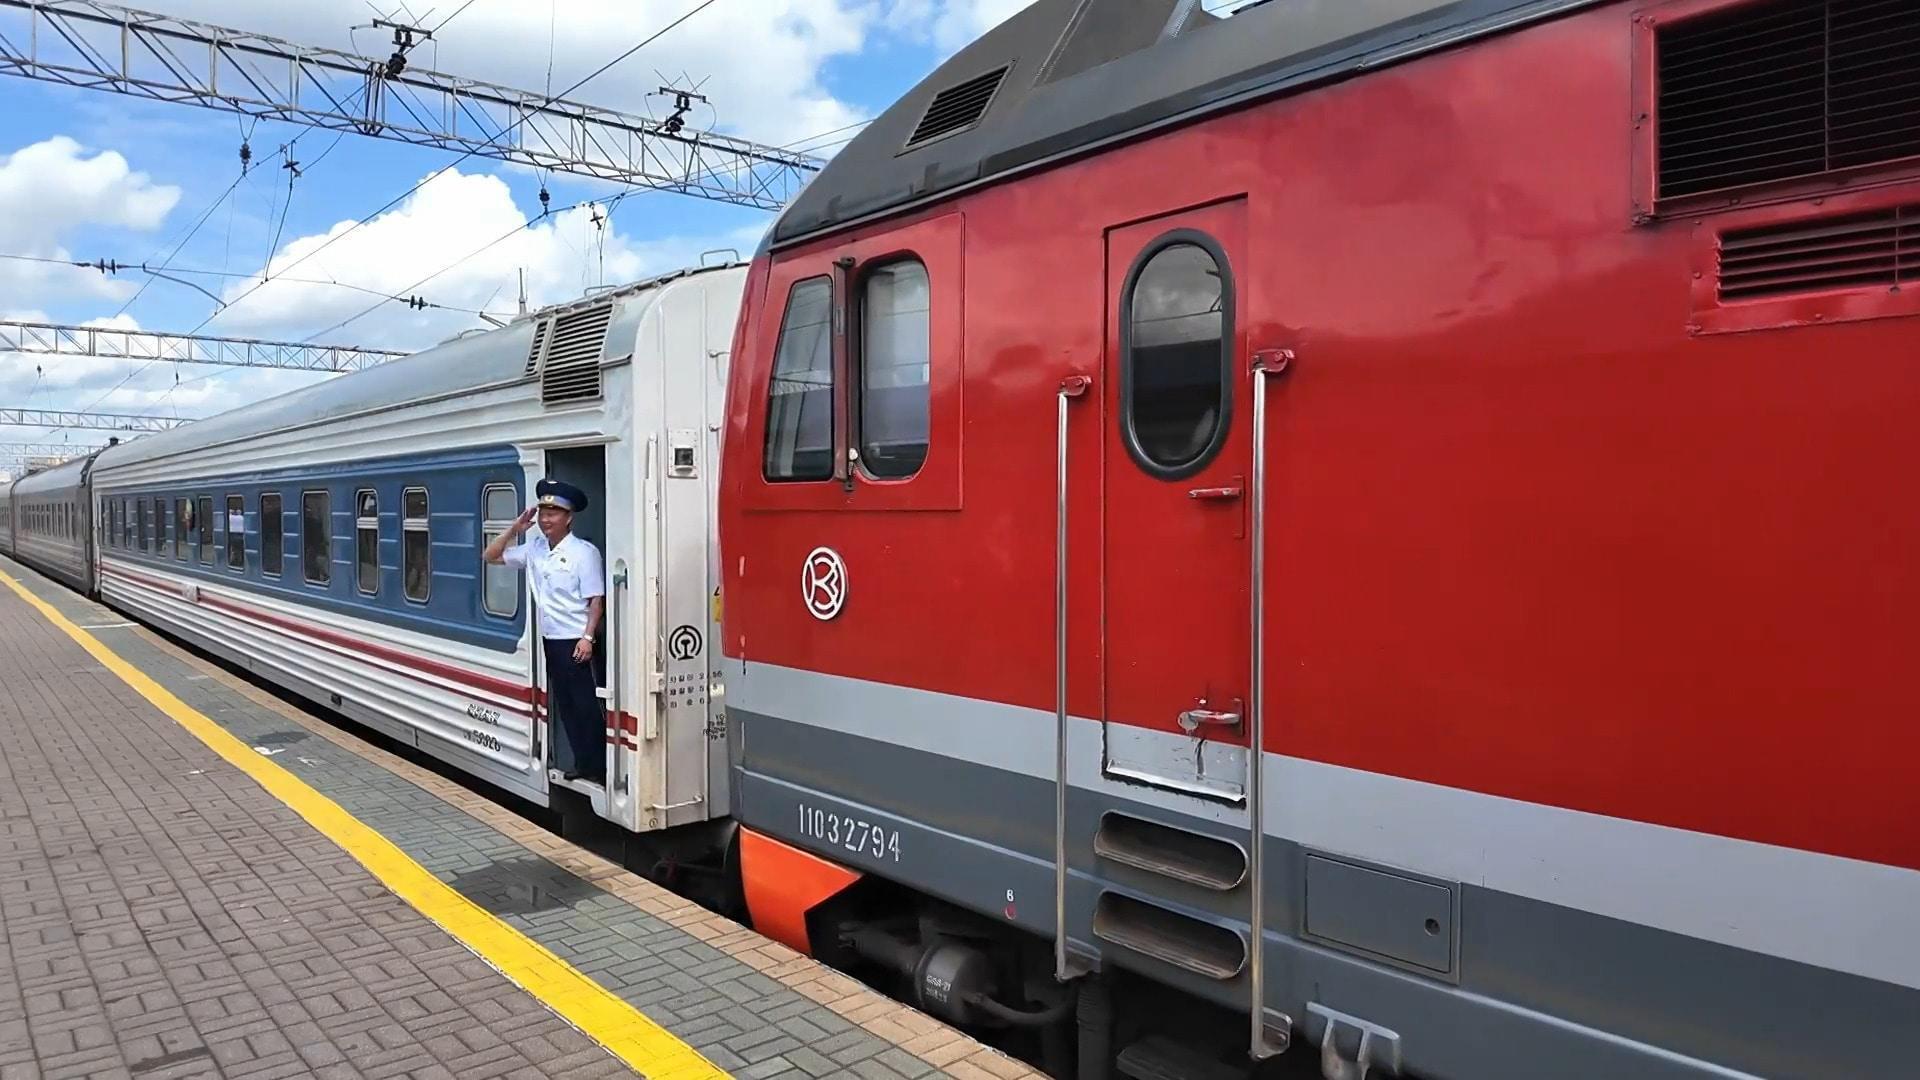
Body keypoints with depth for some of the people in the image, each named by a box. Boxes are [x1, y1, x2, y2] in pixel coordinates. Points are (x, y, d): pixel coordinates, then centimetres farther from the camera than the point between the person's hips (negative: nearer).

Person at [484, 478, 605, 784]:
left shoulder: (584, 552, -11)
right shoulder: (534, 548, 8)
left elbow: (596, 599, -12)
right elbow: (491, 556, 16)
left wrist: (588, 637, -18)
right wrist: (515, 528, 3)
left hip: (574, 641, -7)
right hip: (549, 640, 7)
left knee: (585, 705, -2)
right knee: (564, 704, 13)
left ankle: (599, 768, 6)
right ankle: (582, 764, 23)